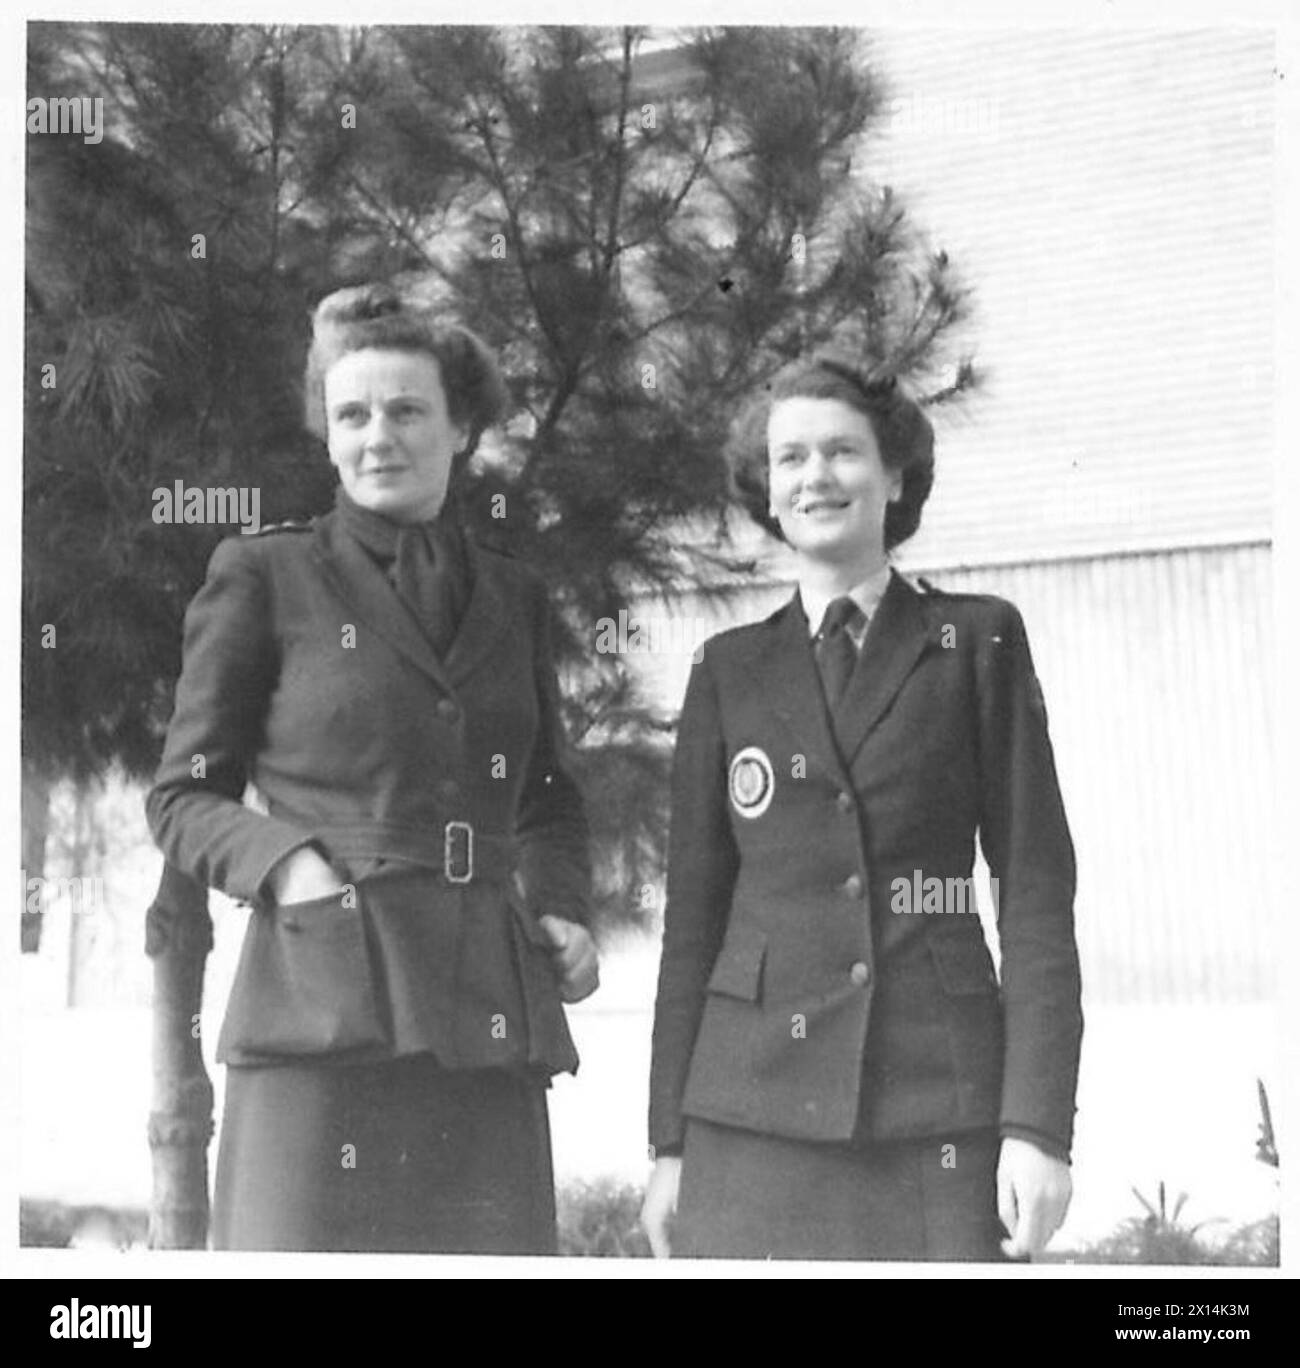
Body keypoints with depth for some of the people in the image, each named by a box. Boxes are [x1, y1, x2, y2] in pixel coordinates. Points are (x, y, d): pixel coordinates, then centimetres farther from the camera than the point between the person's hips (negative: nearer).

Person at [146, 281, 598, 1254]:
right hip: (323, 1013, -3)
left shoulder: (515, 597, 17)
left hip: (490, 1022, 4)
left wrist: (562, 908, 7)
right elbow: (182, 797, 7)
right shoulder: (265, 577, 6)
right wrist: (284, 863, -11)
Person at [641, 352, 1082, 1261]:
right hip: (755, 1111, 2)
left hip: (944, 1108, -1)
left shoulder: (980, 641, 7)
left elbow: (1036, 885, 2)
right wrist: (669, 1142, 7)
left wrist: (1040, 1124, -7)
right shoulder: (729, 672, 11)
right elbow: (694, 912, 11)